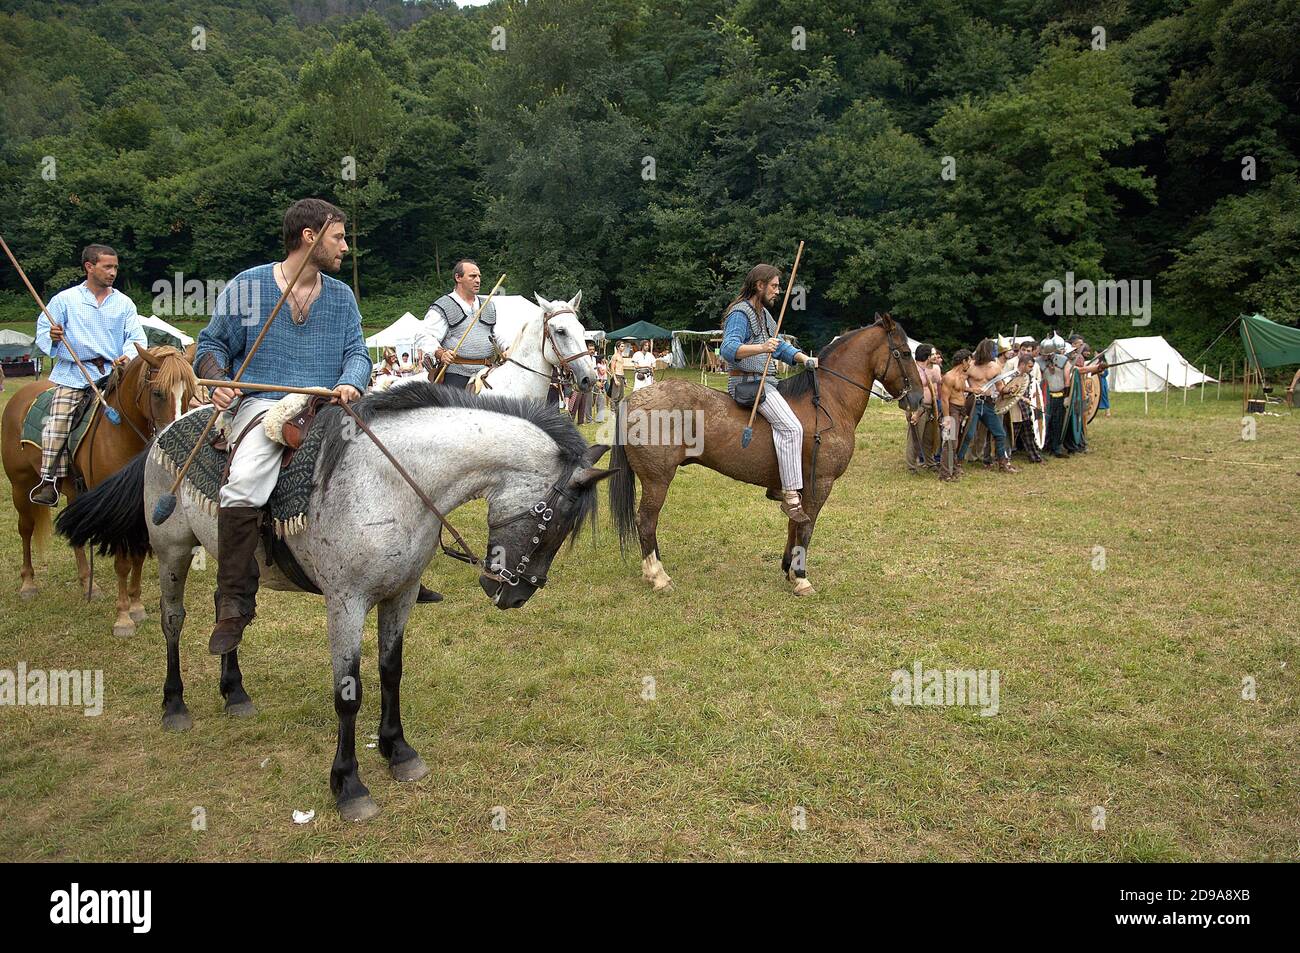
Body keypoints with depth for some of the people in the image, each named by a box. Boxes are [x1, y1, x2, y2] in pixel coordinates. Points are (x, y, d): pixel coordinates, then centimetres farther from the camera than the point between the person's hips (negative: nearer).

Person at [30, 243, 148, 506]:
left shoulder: (124, 303, 11)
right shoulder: (65, 299, 7)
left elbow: (137, 338, 4)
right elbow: (42, 333, 9)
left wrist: (128, 356, -18)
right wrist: (53, 337, -15)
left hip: (112, 373, 2)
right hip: (73, 374, -1)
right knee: (58, 423, -16)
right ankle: (49, 479, -8)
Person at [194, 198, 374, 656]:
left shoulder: (342, 296, 16)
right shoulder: (247, 285, 6)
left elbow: (357, 353, 12)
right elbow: (212, 344, 13)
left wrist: (350, 383, -11)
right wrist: (218, 379, -7)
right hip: (263, 402, -4)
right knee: (243, 485, -30)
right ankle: (234, 604, -17)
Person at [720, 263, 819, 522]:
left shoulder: (763, 313, 18)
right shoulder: (740, 314, -13)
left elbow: (780, 346, 25)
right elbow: (729, 349, -27)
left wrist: (805, 359, 11)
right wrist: (760, 348, -43)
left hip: (763, 381, 11)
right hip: (746, 382, -11)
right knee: (791, 428, -23)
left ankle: (780, 484, 22)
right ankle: (791, 496, -22)